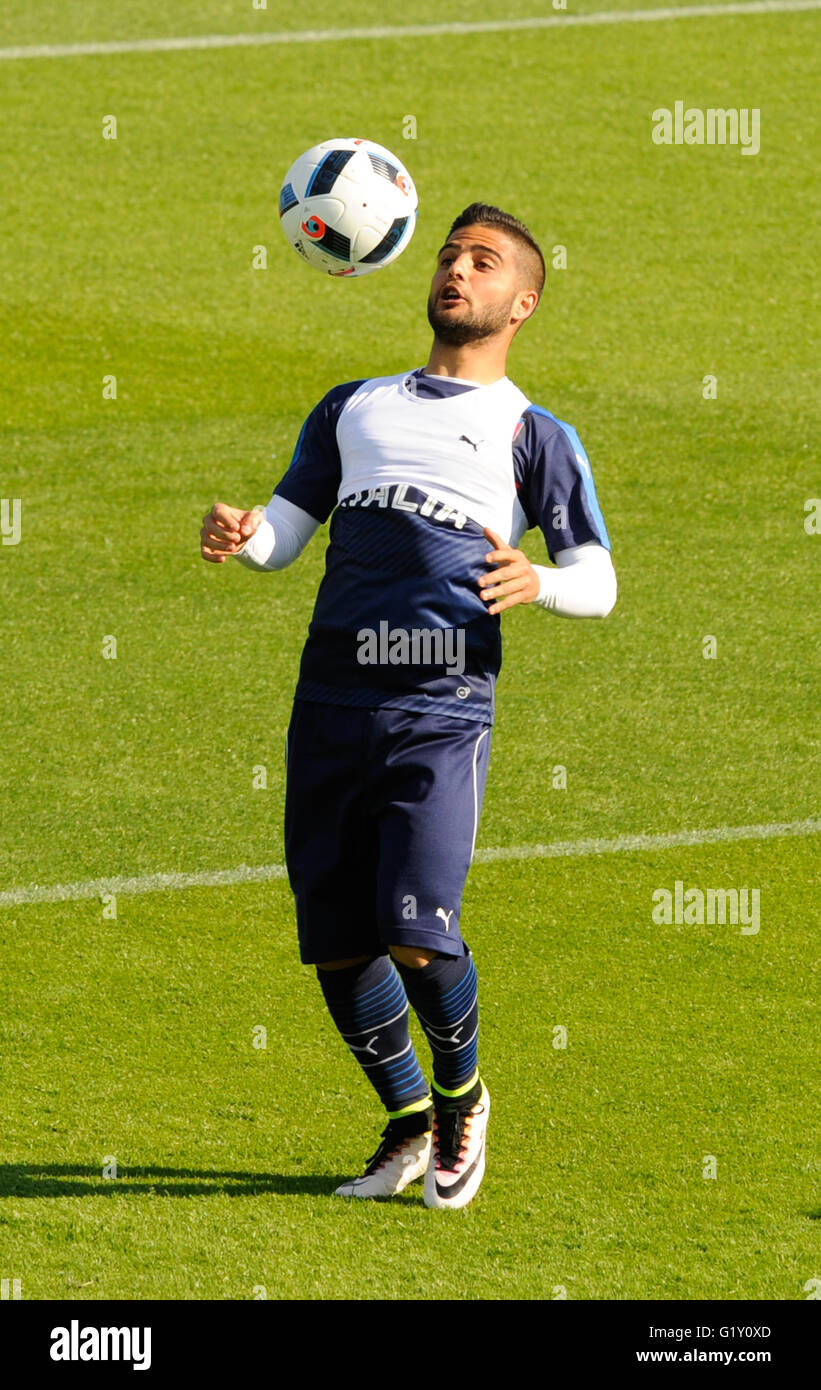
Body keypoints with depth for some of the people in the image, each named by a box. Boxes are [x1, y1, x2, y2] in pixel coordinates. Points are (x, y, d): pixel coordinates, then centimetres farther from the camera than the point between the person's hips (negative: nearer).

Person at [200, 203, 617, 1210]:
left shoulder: (535, 435, 12)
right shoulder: (355, 407, 23)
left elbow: (598, 584, 9)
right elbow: (286, 529, 20)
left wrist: (536, 582, -14)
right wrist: (240, 534, -4)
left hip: (443, 707, -4)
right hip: (334, 699, 4)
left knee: (418, 938, -17)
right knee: (336, 947, 0)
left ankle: (461, 1093, 11)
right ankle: (409, 1126, 21)